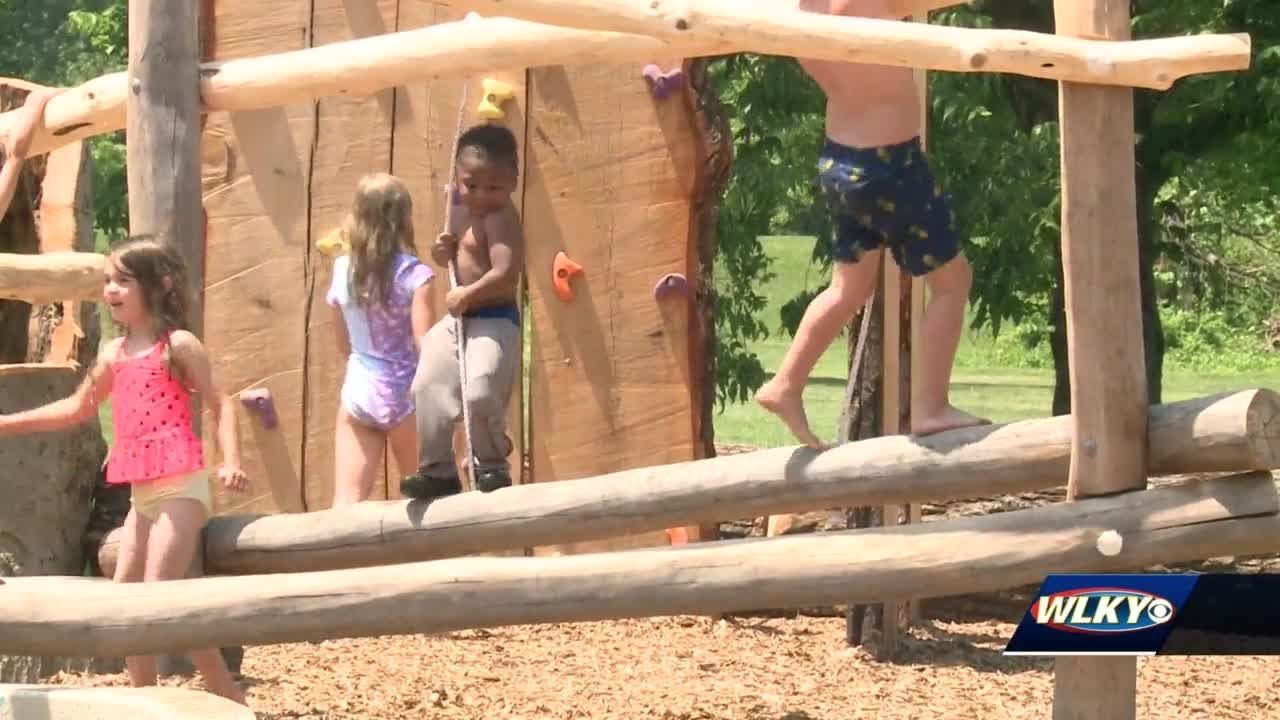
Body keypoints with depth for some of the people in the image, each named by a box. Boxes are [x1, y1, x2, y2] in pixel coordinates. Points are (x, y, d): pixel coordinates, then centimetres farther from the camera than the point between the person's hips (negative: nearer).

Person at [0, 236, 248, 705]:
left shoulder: (178, 346, -6)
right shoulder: (114, 355, 13)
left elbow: (219, 404, -8)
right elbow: (76, 409, 25)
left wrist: (230, 461, -23)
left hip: (180, 489, -8)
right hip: (143, 494, 8)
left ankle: (229, 697, -9)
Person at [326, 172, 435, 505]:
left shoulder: (342, 270, 1)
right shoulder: (414, 275, -12)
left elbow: (344, 346, 12)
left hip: (357, 392, 3)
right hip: (404, 395, -3)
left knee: (347, 501, -3)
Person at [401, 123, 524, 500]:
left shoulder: (501, 218, -16)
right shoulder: (459, 212, 10)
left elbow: (504, 276, -26)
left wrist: (467, 295, -18)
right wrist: (442, 253, 2)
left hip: (494, 320, -9)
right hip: (459, 319, 9)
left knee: (480, 394, -21)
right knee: (428, 388, 3)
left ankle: (492, 465, 1)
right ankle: (438, 469, 12)